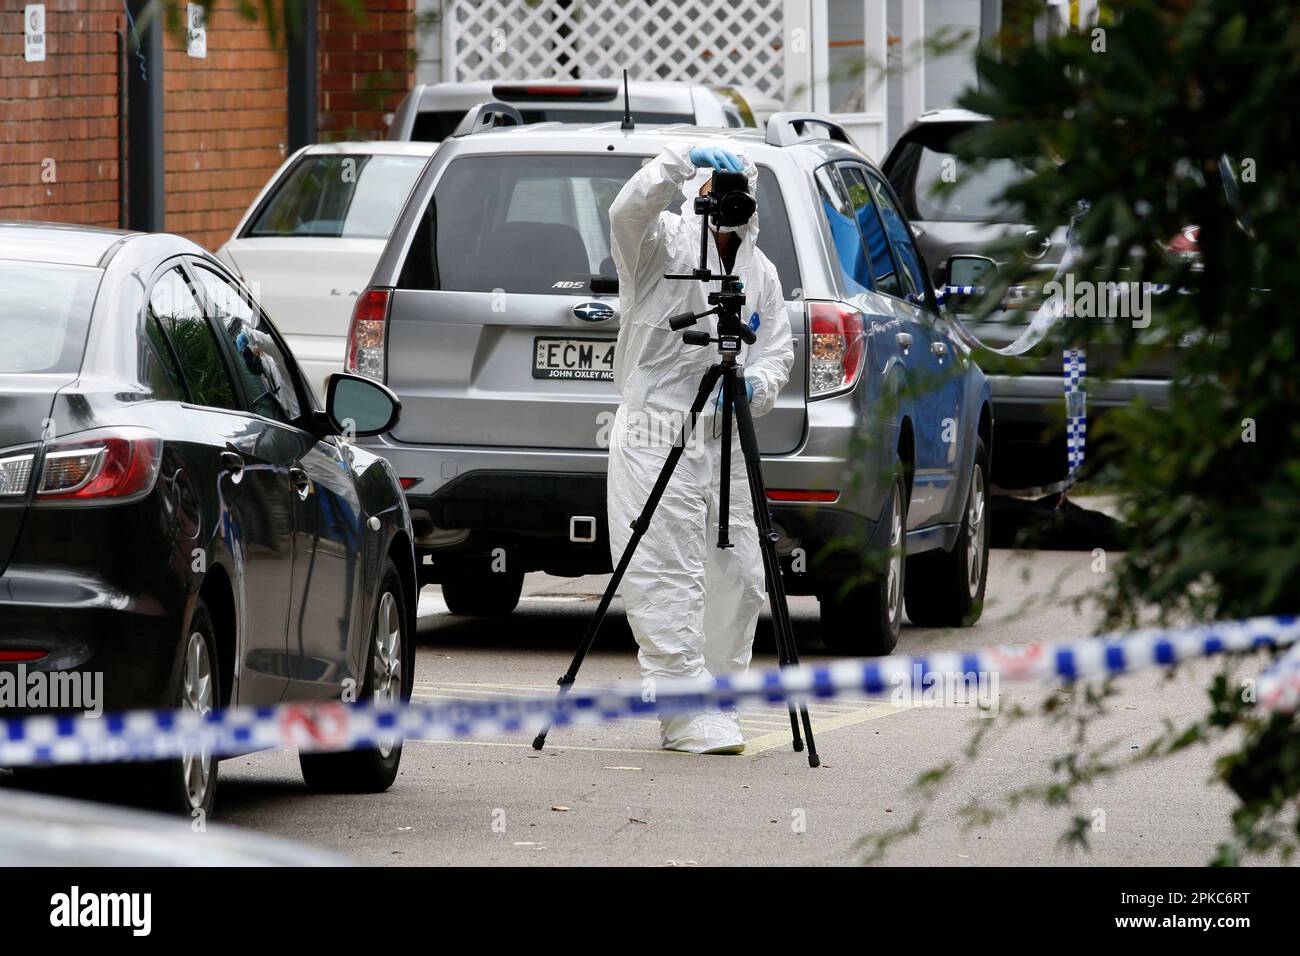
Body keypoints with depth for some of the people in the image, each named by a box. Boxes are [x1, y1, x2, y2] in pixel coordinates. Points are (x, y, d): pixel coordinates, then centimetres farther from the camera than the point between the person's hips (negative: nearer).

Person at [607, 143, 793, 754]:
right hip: (656, 436, -7)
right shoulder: (664, 244, 1)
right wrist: (684, 161, -28)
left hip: (725, 443, 7)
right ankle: (685, 712, -11)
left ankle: (711, 697, 19)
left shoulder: (761, 273, 19)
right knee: (669, 577, -10)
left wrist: (754, 385, -7)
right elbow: (629, 211, -20)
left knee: (738, 577, 7)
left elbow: (778, 353, 14)